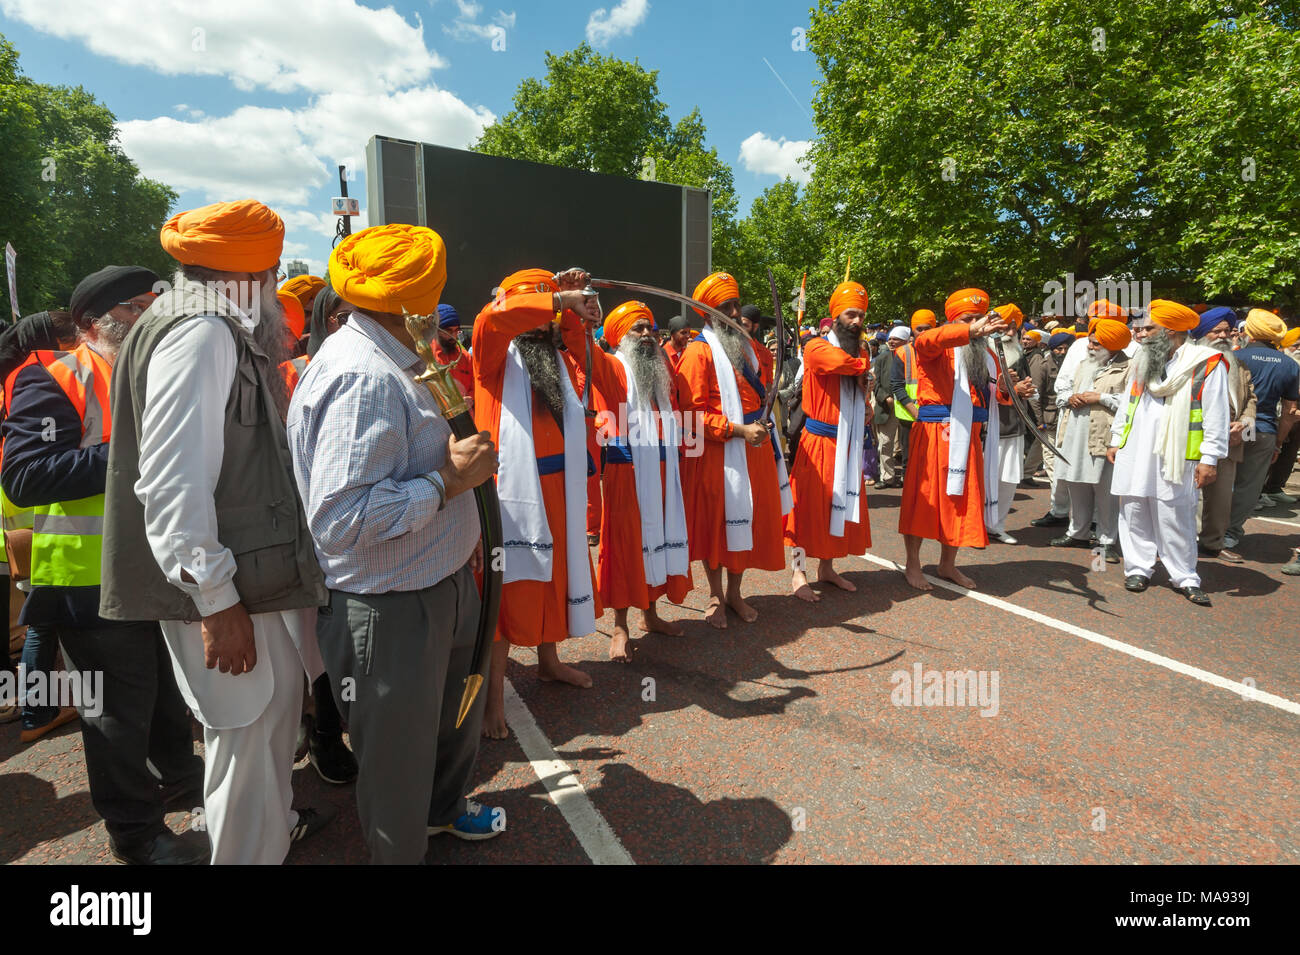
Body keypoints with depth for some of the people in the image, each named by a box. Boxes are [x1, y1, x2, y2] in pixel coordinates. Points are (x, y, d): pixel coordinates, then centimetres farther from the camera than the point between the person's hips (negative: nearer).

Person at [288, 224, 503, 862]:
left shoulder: (391, 364, 8)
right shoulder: (362, 378, -25)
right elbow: (341, 519, -31)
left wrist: (458, 532, 16)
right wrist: (448, 480, -25)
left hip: (441, 582, 10)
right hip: (391, 607, -10)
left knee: (457, 714, 31)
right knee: (399, 754, 14)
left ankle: (441, 807, 58)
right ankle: (400, 850, 41)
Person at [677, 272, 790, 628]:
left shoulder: (747, 346, 15)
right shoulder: (699, 352, -11)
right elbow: (693, 412, -17)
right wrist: (739, 430, -22)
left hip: (754, 450, 7)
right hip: (717, 453, -7)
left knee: (748, 521, 13)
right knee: (716, 524, 4)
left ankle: (735, 593, 30)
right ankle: (715, 596, 23)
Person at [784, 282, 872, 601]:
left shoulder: (859, 352, 14)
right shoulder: (817, 348, -10)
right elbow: (841, 362, -32)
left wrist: (866, 411, 8)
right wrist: (864, 368, -13)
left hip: (848, 445, 7)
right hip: (820, 443, -7)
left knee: (840, 506, 12)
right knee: (810, 505, -2)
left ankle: (826, 568, 26)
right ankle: (798, 573, 9)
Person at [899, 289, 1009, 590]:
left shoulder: (985, 355, 18)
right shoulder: (940, 349, -3)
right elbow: (925, 340, -28)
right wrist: (973, 331, -38)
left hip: (970, 438, 7)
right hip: (935, 435, -7)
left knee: (961, 500, 12)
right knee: (925, 497, -1)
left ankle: (948, 564, 27)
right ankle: (913, 565, 12)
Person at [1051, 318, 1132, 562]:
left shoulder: (1128, 368, -3)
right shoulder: (1083, 365, 20)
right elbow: (1061, 395, 26)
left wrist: (1100, 398, -15)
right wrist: (1069, 398, 4)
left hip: (1104, 438, -7)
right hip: (1075, 435, 7)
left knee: (1105, 491, -2)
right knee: (1077, 486, 14)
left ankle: (1107, 541, 8)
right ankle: (1078, 532, 27)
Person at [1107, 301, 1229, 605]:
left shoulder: (1206, 363, -4)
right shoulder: (1140, 362, 13)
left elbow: (1216, 416, -6)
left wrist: (1209, 458, -9)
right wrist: (1116, 440, 16)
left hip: (1175, 458, -5)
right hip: (1133, 454, 5)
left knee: (1176, 518, 0)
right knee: (1135, 513, 7)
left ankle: (1185, 578, 11)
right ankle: (1138, 568, 16)